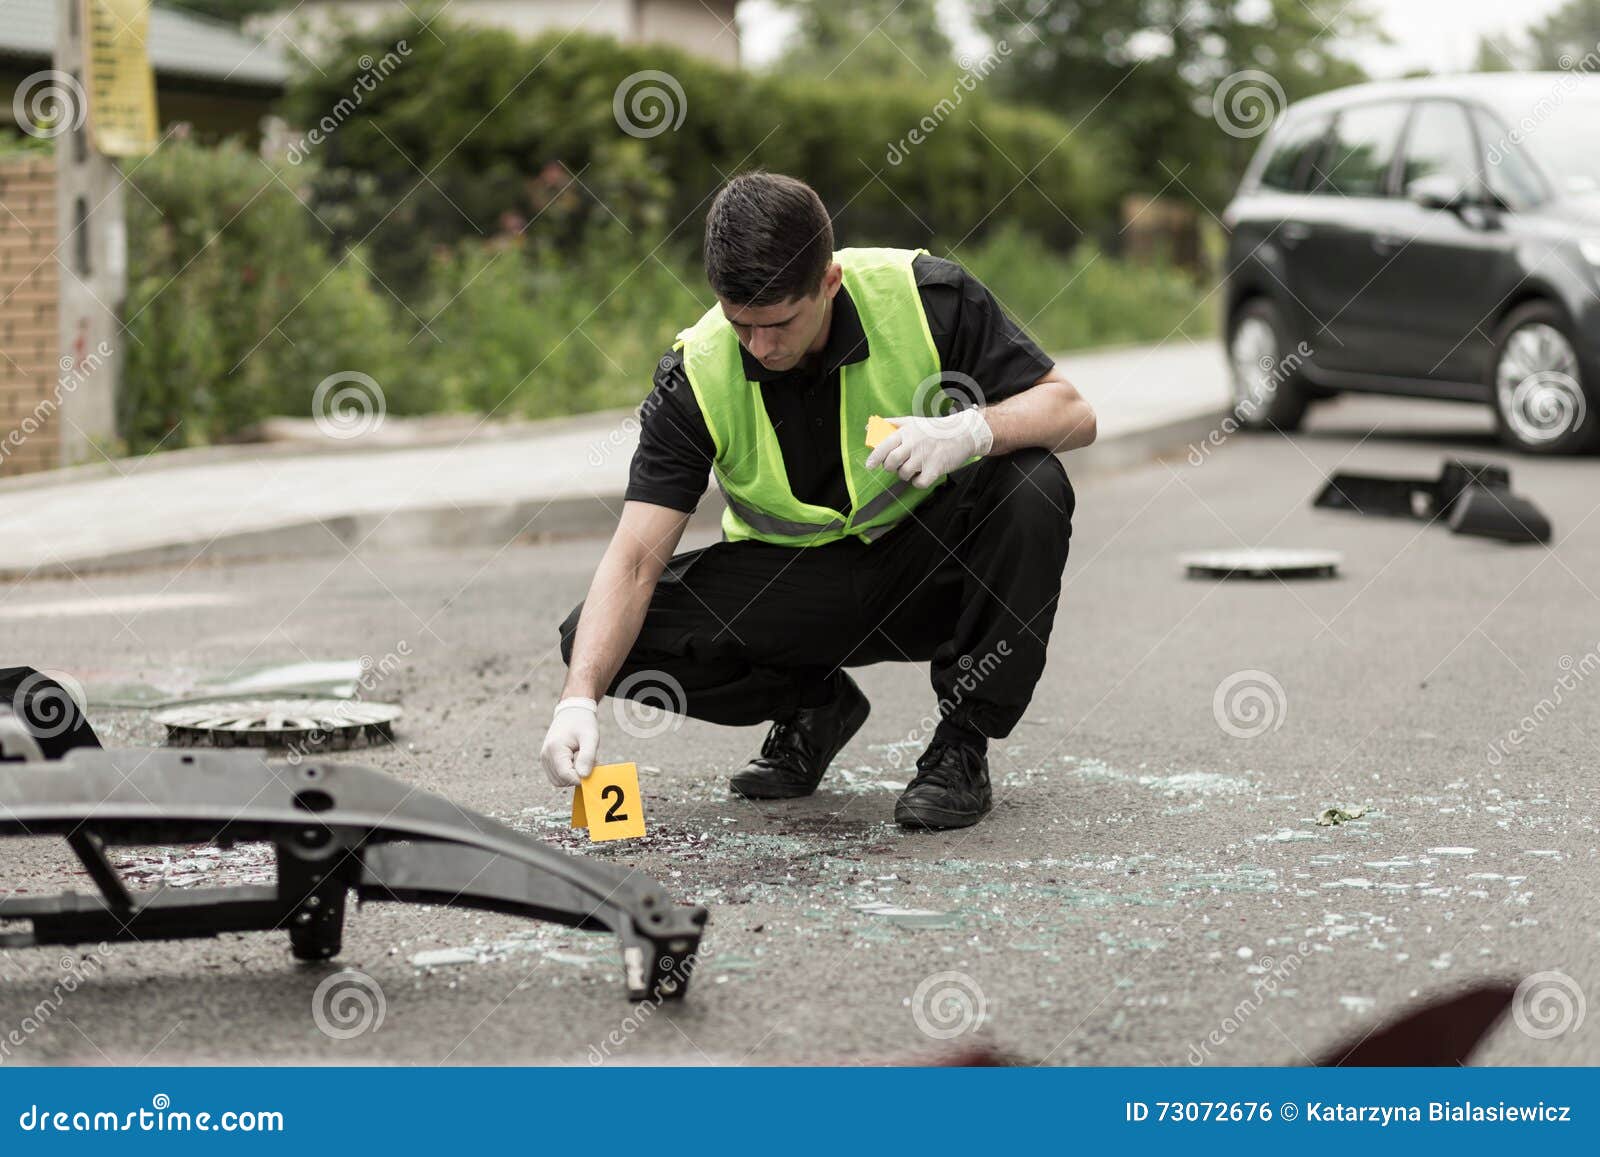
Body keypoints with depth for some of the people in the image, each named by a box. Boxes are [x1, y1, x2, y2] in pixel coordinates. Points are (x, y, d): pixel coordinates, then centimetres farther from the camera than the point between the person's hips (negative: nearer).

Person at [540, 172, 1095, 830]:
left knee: (1029, 489, -33)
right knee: (598, 642, -21)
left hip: (931, 564, -1)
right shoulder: (698, 375, -19)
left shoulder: (924, 297, -21)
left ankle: (963, 742, -14)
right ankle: (813, 705, 6)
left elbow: (1073, 413, -17)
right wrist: (578, 700, -36)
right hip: (794, 583, 1)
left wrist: (973, 430, -38)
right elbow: (635, 559, -22)